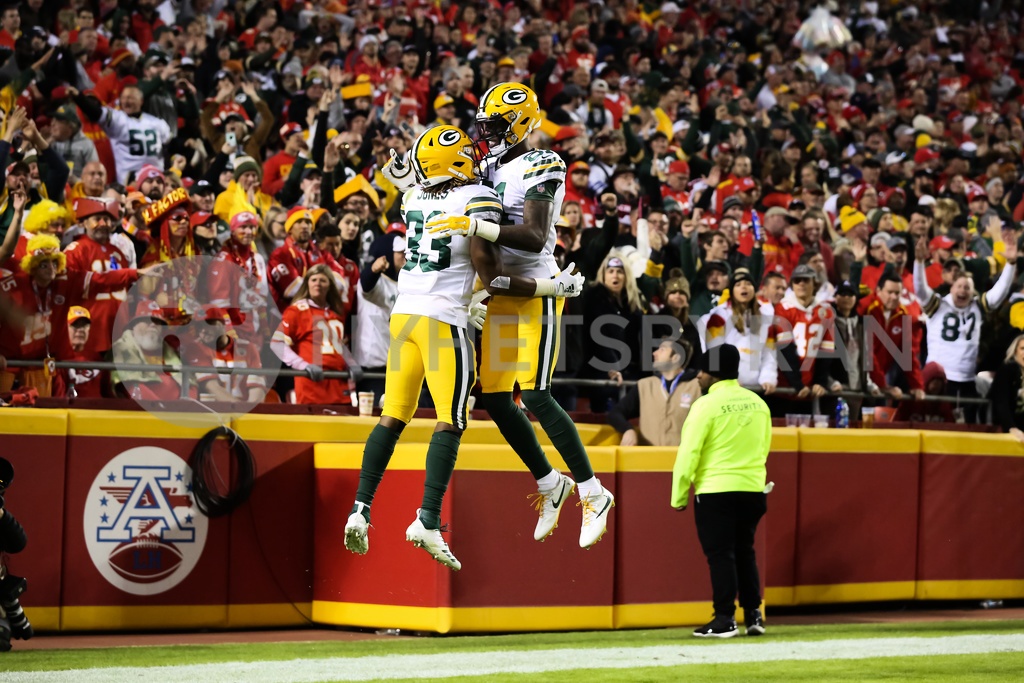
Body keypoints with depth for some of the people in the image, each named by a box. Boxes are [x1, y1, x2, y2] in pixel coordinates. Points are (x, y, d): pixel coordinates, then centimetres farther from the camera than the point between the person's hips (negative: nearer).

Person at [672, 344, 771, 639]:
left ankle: (725, 620, -1)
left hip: (715, 491, -6)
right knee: (745, 551, 16)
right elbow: (764, 447, 14)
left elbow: (689, 453, -11)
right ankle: (753, 614, 15)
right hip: (753, 489, 6)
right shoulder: (758, 403, 8)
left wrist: (679, 496, -4)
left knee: (720, 554, -1)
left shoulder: (706, 405, -10)